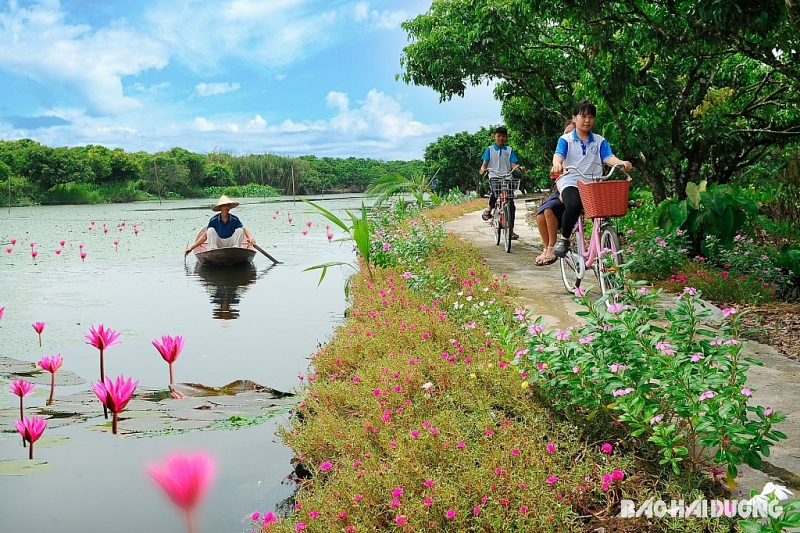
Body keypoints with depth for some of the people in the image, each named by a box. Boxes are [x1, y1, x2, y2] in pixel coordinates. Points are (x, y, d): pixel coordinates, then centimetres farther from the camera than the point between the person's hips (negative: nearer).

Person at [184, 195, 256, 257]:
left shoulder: (235, 219, -5)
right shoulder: (214, 220, -7)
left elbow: (245, 230, -13)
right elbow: (204, 236, -4)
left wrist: (250, 238, -38)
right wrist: (191, 248, -10)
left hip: (230, 244, 0)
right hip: (218, 244, 0)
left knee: (240, 230, -19)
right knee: (210, 230, -21)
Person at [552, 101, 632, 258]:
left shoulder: (600, 141, 14)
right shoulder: (566, 139, 6)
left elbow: (609, 157, -2)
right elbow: (558, 154, -12)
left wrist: (621, 163, -26)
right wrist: (557, 165, -37)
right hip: (570, 182, -3)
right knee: (574, 206, -34)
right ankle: (564, 239, -10)